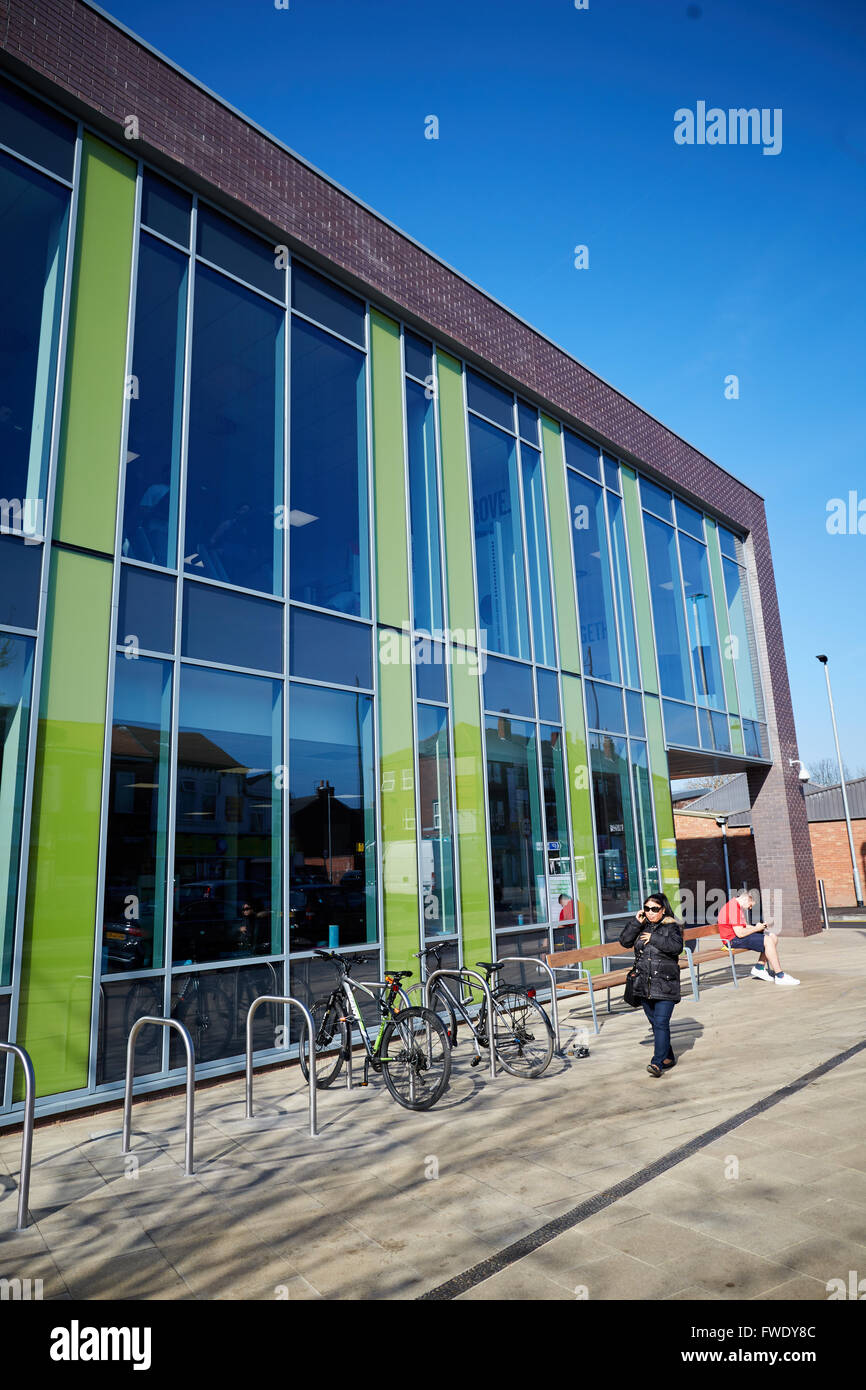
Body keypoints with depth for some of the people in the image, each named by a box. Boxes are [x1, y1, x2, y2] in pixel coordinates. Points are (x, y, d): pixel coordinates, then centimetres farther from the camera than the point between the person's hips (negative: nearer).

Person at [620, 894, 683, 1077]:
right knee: (654, 1023, 14)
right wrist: (636, 922, -8)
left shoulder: (671, 927, -3)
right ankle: (668, 1058, 29)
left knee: (661, 1023, -11)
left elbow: (676, 946, -20)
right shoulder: (641, 927, 9)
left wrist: (654, 938, -17)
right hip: (645, 985, 5)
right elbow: (624, 941, -1)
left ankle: (658, 1062, -8)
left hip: (665, 985, -5)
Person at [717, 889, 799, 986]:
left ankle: (759, 968, 7)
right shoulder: (733, 908, -20)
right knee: (768, 941, -21)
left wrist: (758, 927, 3)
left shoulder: (737, 906, 16)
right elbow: (740, 933, -24)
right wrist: (756, 928, -10)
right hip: (734, 940, -11)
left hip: (740, 935, 11)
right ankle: (780, 976, -15)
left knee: (773, 937, 7)